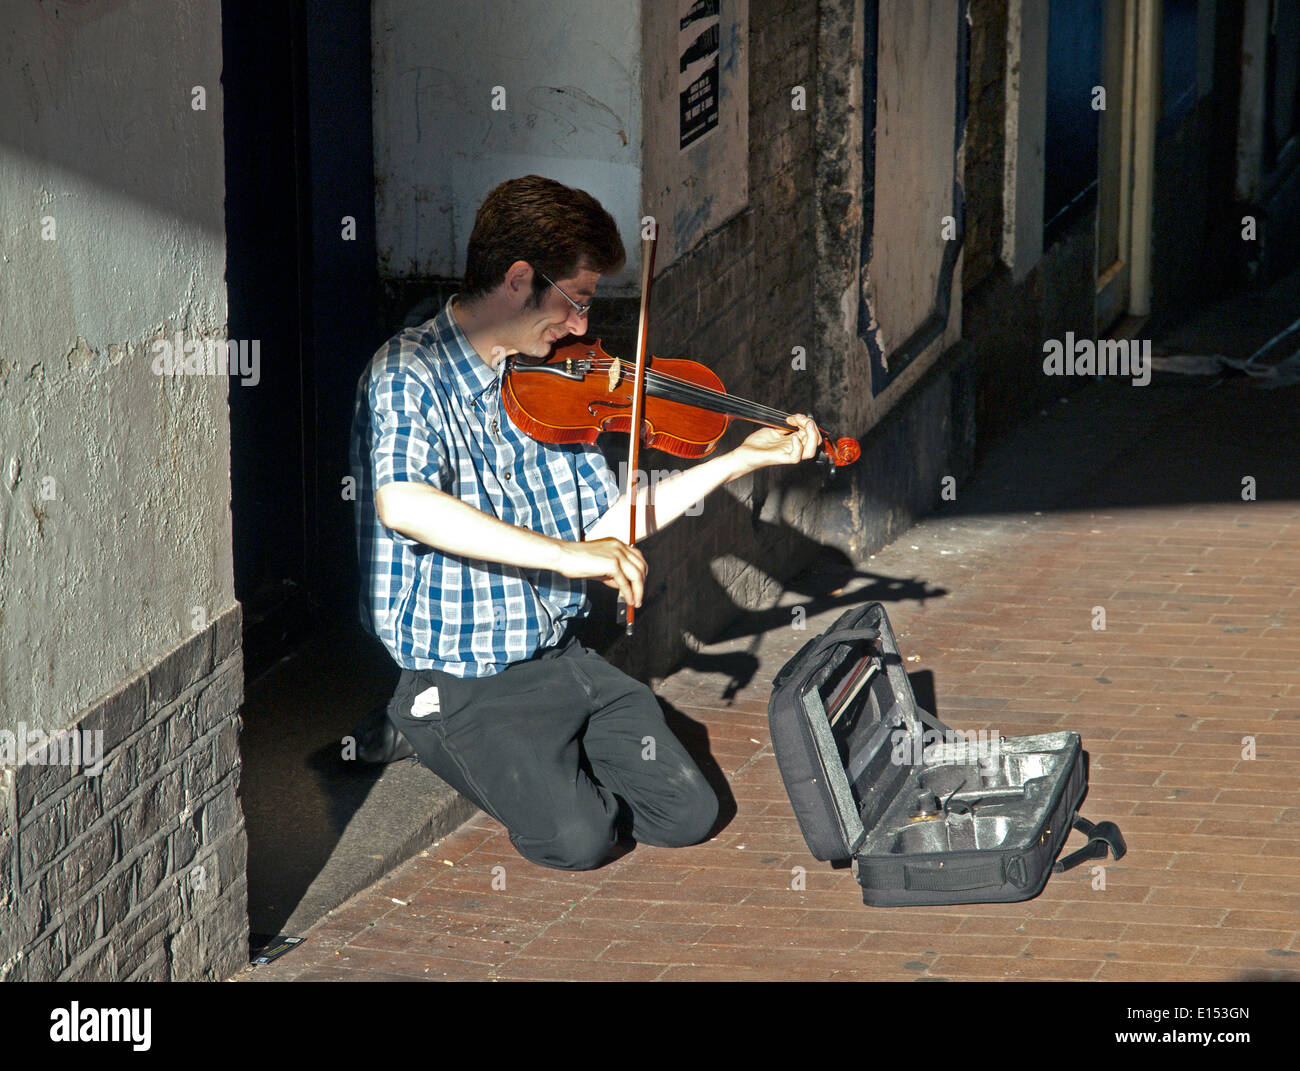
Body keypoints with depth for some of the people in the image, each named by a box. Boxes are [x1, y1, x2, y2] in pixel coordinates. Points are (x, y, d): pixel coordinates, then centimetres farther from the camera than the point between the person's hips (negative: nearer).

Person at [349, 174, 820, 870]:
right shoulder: (410, 374, -16)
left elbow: (603, 524, 12)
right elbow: (404, 505, -35)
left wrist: (740, 461, 9)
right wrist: (566, 554, -37)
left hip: (560, 656, 7)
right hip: (460, 679, -7)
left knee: (686, 814, -6)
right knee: (577, 838, -21)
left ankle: (555, 759, 20)